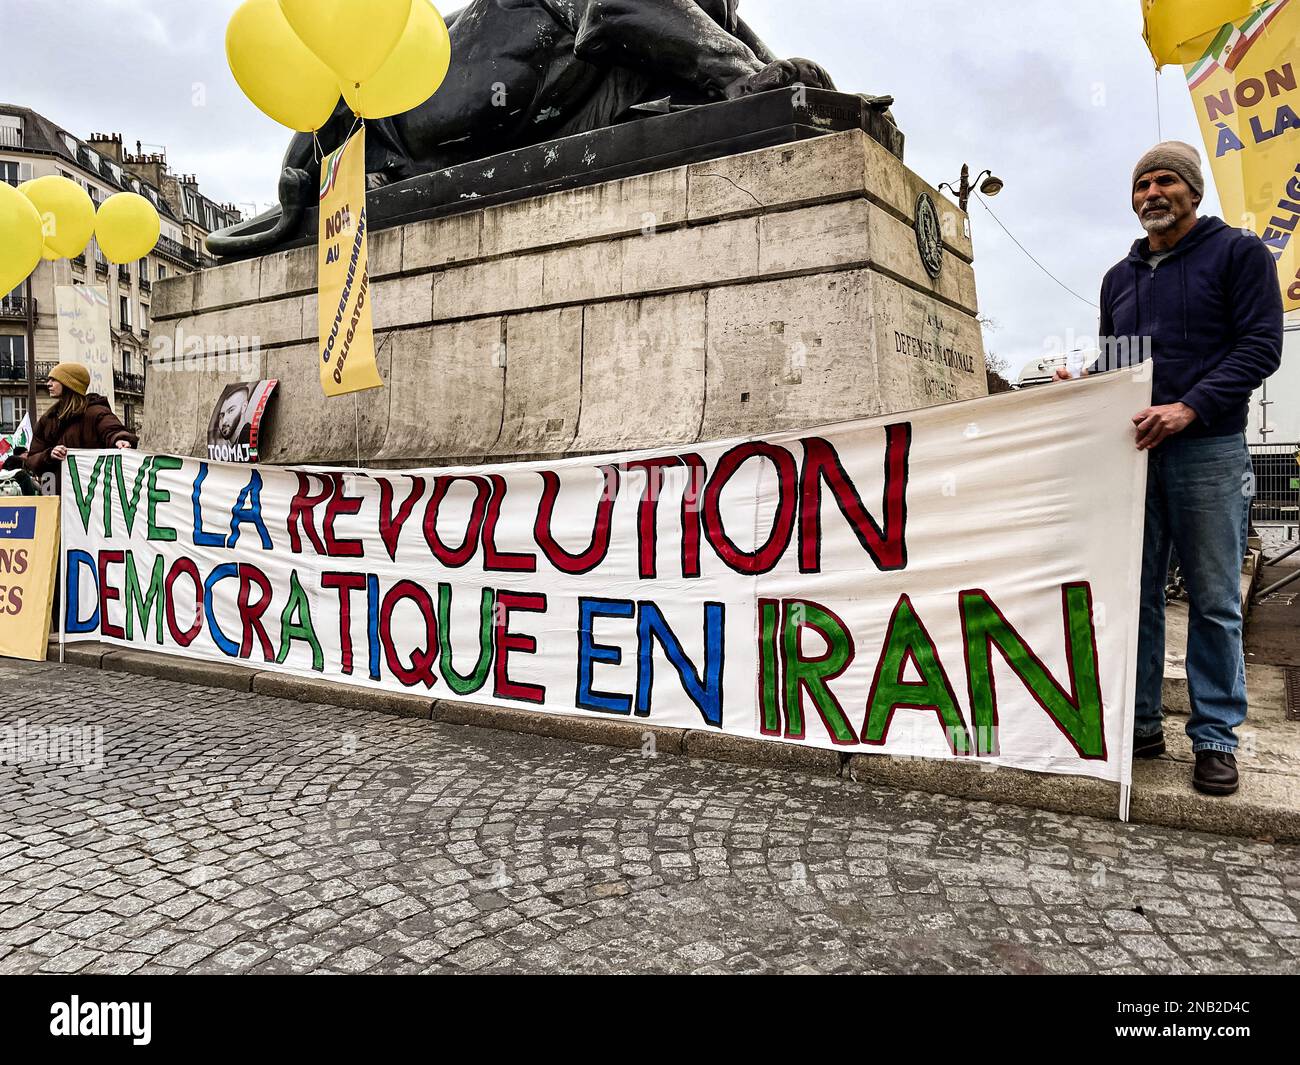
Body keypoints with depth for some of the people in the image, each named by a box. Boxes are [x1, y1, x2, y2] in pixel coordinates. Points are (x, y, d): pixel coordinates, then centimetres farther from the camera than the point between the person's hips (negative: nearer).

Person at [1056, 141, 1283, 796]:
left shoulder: (1238, 253, 3)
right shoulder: (1119, 278, 18)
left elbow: (1259, 347, -7)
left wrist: (1188, 408, -20)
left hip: (1208, 452, -4)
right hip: (1131, 451, 5)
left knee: (1214, 600, 1)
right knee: (1135, 593, 6)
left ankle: (1216, 736, 11)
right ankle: (1140, 723, 15)